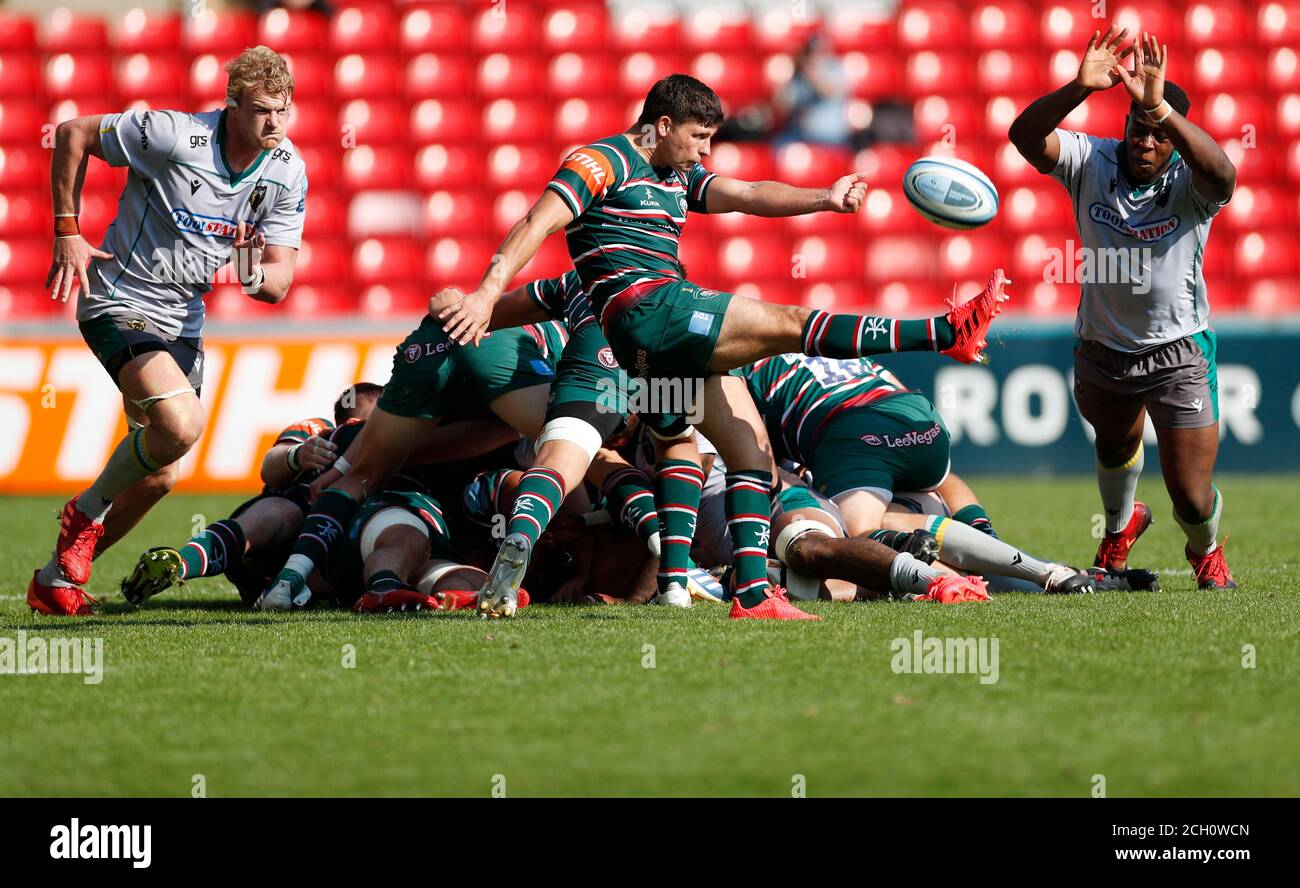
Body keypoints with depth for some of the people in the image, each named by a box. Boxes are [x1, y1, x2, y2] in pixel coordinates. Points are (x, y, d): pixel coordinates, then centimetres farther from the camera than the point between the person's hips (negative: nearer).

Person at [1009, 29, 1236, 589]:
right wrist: (1079, 89, -44)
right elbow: (1025, 137, -27)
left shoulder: (1189, 183, -18)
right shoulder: (1091, 162, -12)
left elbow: (1221, 173, -43)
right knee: (1115, 443, 32)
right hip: (1101, 349, 3)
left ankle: (1206, 551, 34)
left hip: (1178, 353, -3)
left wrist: (1160, 107, -55)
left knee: (1193, 501, -4)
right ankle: (1121, 524, 65)